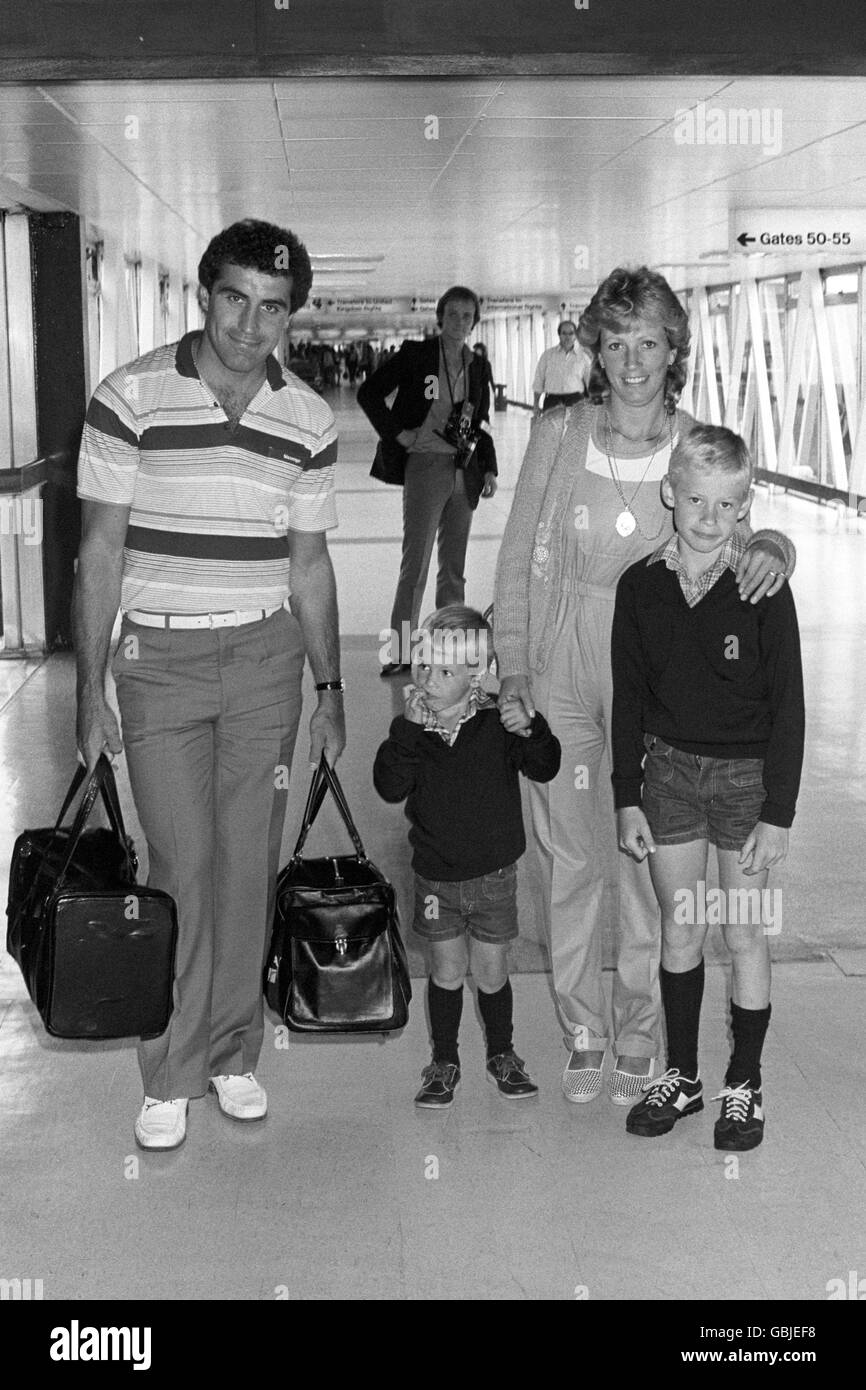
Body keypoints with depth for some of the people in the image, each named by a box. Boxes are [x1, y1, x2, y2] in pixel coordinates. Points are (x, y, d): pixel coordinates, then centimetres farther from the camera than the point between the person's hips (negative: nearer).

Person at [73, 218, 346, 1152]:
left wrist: (328, 690, 9)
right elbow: (100, 552, -6)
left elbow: (308, 563, 10)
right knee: (183, 866, -4)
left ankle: (232, 1053, 21)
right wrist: (90, 690, -8)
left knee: (249, 864, 5)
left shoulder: (308, 421, 2)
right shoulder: (130, 399, -8)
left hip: (267, 658, 3)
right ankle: (169, 1076, 10)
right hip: (159, 658, -3)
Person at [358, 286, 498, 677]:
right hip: (425, 466, -5)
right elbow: (369, 393, -4)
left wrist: (489, 470, 10)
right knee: (415, 564, -6)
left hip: (464, 473, 5)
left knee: (454, 567, 10)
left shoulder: (476, 368, 11)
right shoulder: (415, 355, -4)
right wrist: (397, 433, -9)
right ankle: (400, 651, 0)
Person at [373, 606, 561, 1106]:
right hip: (436, 875, 1)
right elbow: (390, 787, -15)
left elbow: (545, 767, -11)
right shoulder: (413, 729, -5)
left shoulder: (496, 723, -8)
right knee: (446, 971, 9)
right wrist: (409, 728, -24)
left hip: (493, 874, -1)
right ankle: (444, 1062, 24)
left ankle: (502, 1054, 29)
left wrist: (529, 730, -29)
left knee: (491, 972, 8)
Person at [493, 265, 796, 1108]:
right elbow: (518, 556, 4)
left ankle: (637, 1036, 23)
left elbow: (727, 547, 2)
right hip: (559, 670, 1)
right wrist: (512, 665, -1)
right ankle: (581, 1032, 24)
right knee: (569, 855, 7)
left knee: (643, 858, 5)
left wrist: (769, 546, -22)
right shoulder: (558, 435, -2)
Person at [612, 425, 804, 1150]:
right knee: (679, 930, 13)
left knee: (745, 933, 7)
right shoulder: (641, 586, -3)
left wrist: (778, 812, -11)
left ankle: (744, 1084, 23)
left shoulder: (762, 590, -13)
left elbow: (787, 705, -10)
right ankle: (681, 1075, 28)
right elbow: (629, 697, 4)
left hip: (747, 773, -3)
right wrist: (628, 798, 3)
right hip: (670, 768, 3)